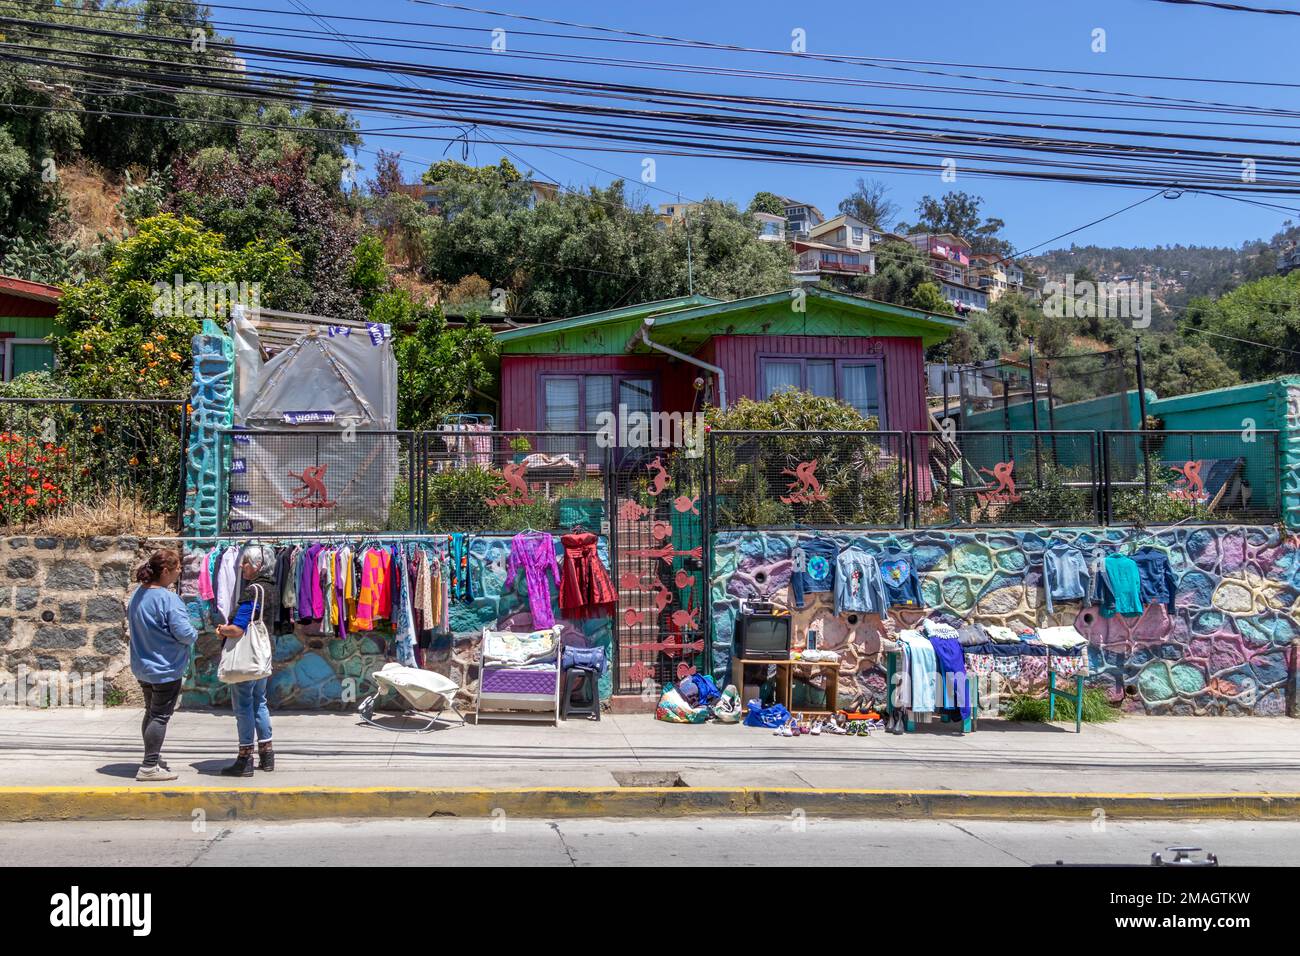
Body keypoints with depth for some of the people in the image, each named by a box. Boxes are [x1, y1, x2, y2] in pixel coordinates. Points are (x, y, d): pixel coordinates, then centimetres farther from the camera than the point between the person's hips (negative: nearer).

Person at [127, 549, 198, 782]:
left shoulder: (137, 595, 4)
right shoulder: (168, 599, -23)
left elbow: (131, 621, 18)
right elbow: (184, 633, -24)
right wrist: (194, 635, -2)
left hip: (143, 667, 9)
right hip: (166, 668, -9)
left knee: (151, 713, 19)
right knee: (160, 716, -1)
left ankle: (153, 759, 29)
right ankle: (149, 766, -1)